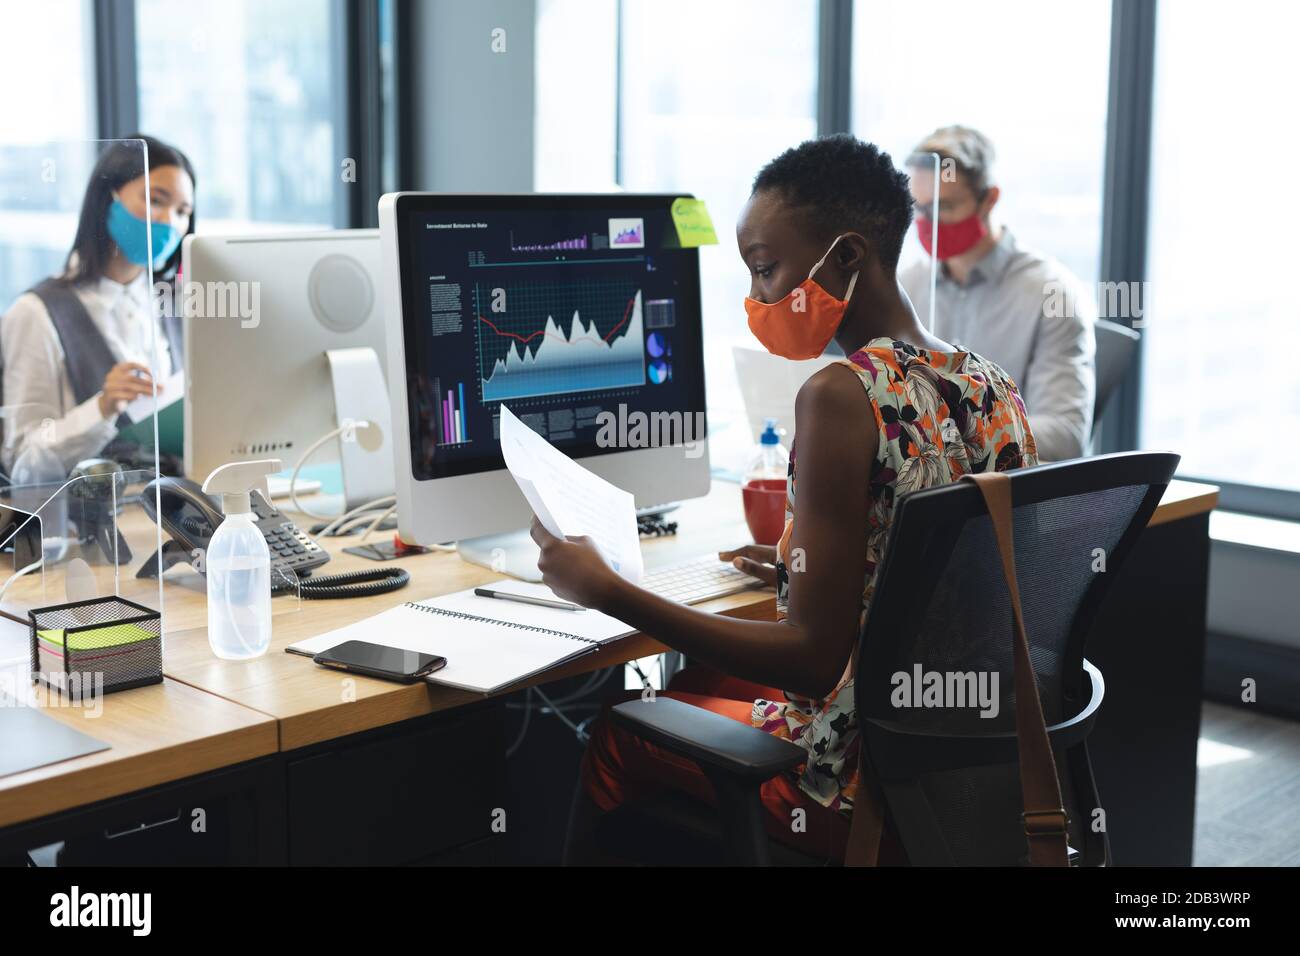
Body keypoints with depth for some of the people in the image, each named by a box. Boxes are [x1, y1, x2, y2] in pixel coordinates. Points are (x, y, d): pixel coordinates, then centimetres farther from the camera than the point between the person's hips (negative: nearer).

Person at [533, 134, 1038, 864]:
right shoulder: (993, 387, 1)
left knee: (615, 733, 16)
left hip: (864, 779, -8)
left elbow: (812, 661, -25)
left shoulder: (844, 397, -23)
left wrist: (606, 591, -21)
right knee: (696, 681, 27)